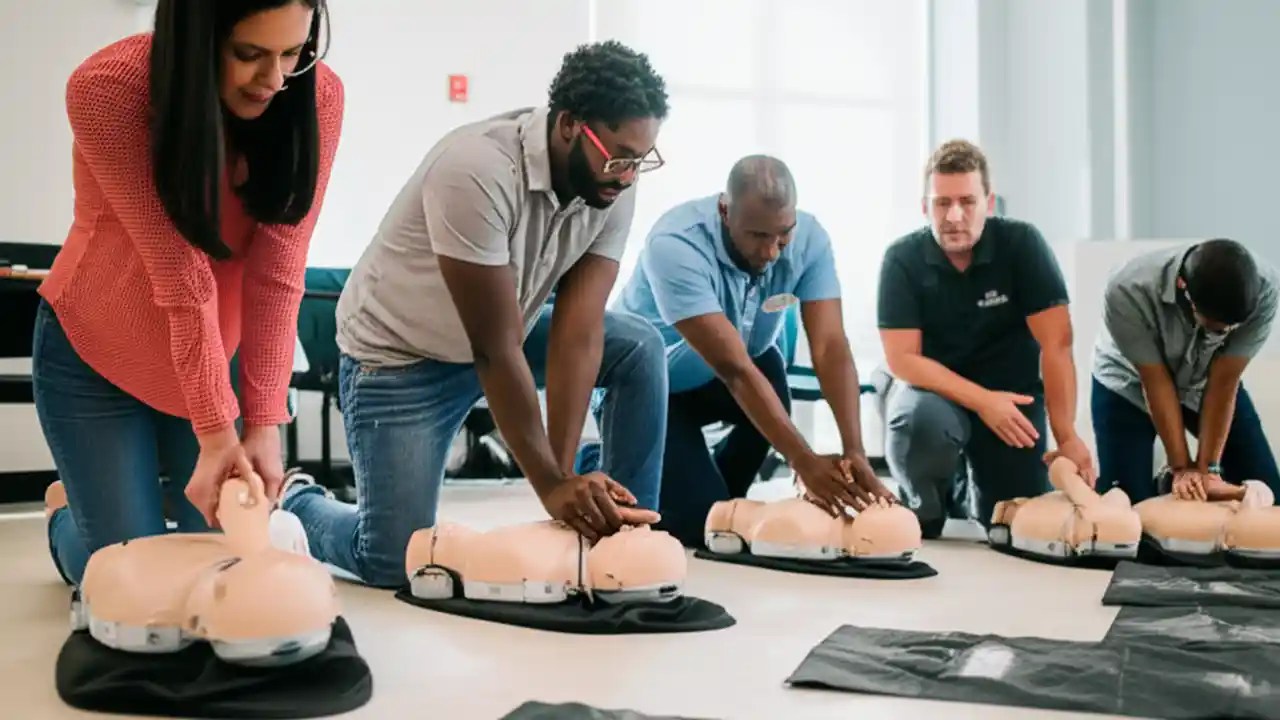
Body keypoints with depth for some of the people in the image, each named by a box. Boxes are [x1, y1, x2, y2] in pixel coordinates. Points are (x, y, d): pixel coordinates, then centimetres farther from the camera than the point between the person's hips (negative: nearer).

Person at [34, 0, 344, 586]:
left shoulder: (318, 96, -18)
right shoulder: (108, 90, -26)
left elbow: (278, 272, -20)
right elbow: (180, 275, -28)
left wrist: (263, 423, -24)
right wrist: (216, 432, -28)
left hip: (219, 358, 3)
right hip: (94, 356, -3)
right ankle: (66, 511, 34)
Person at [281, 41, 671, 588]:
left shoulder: (613, 186, -15)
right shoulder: (478, 169, -34)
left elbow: (579, 333, -19)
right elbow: (494, 349, -32)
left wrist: (565, 473, -26)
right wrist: (550, 485, -31)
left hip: (507, 332, 6)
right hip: (401, 355, -6)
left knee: (640, 349, -13)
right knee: (394, 563, -11)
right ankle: (294, 503, 21)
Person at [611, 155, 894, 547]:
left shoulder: (809, 238, -20)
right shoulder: (676, 246, -34)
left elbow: (831, 346, -26)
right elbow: (734, 369, -39)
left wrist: (855, 452, -39)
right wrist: (806, 462, -43)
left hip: (716, 382, 5)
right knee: (700, 523, -21)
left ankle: (723, 499, -1)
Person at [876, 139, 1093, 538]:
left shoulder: (1022, 243, -13)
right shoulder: (902, 258, -13)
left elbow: (1056, 344, -16)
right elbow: (902, 359, -16)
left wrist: (1067, 437, -21)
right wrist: (982, 401, -25)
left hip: (1010, 394, 2)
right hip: (934, 389, -1)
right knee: (923, 421, -36)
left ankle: (973, 487, 29)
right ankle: (924, 513, -4)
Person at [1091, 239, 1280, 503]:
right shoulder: (1128, 291, -38)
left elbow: (1224, 382, -24)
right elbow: (1157, 383, -27)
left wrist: (1208, 468, -23)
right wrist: (1181, 467, -22)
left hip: (1204, 383, 3)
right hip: (1129, 386, -2)